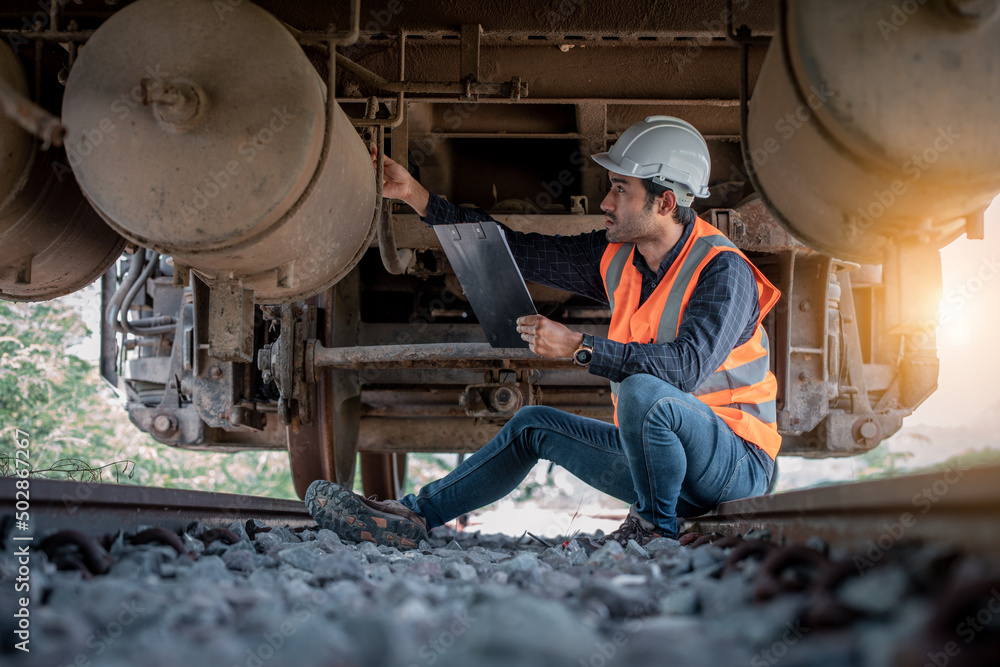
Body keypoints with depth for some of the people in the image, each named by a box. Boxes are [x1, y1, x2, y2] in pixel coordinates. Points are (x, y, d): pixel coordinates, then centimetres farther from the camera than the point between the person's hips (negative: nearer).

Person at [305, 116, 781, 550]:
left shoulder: (723, 271, -19)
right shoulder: (616, 257, 4)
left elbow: (686, 365, -33)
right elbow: (514, 250, 7)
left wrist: (578, 348, -32)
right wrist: (416, 195, 2)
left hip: (734, 464, -8)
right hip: (659, 454, 8)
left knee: (641, 391, -35)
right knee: (533, 426, 9)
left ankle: (656, 529, -14)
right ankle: (412, 516, 7)